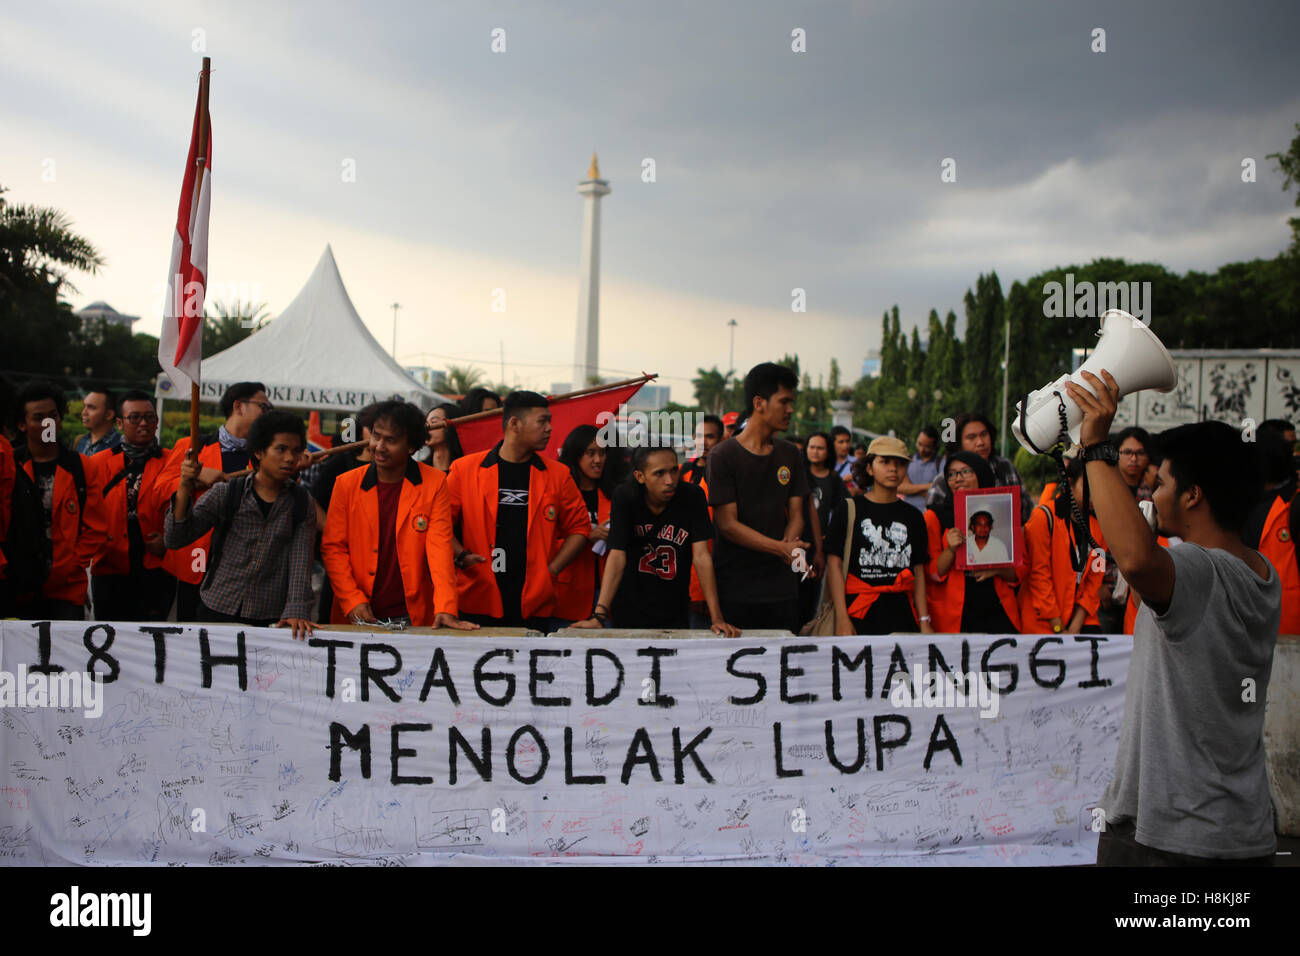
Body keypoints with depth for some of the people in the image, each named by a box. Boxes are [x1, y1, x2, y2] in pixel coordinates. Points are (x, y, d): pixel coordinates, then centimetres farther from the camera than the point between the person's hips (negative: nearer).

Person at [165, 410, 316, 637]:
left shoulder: (302, 504, 4)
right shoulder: (225, 494, 1)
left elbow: (301, 562, -3)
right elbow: (175, 538, -4)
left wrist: (296, 612, -17)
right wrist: (185, 488, -17)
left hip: (271, 619, 0)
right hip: (216, 610, 0)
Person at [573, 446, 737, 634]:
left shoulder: (692, 496, -12)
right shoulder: (624, 497, -14)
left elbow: (701, 556, -16)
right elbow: (617, 556, -19)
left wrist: (716, 618, -23)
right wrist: (599, 616, -28)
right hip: (629, 612, -1)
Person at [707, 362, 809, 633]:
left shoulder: (789, 455, 12)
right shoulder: (723, 456, -6)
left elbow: (795, 515, 11)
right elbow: (728, 524, -11)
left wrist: (790, 547, -12)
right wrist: (780, 548, -20)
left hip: (782, 588, 5)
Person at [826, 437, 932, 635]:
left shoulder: (913, 516, 14)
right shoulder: (848, 511, 4)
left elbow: (919, 570, 13)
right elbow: (834, 563, -1)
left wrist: (924, 622, 4)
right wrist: (842, 619, -10)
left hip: (902, 613, 3)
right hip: (860, 613, -3)